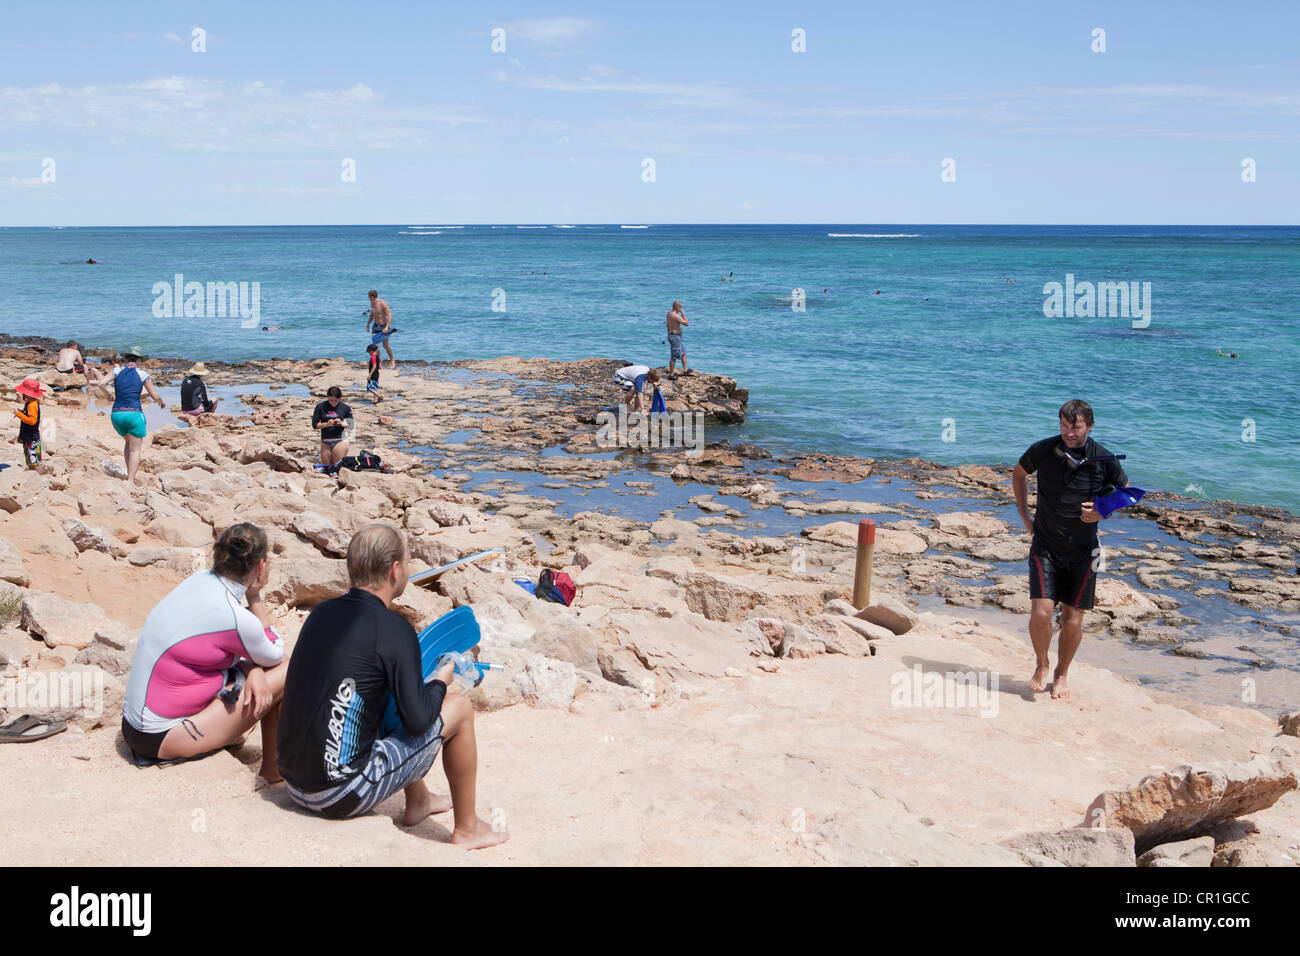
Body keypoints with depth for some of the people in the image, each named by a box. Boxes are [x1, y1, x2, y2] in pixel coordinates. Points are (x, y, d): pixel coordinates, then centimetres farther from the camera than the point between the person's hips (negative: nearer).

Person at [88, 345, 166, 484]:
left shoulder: (117, 370, 5)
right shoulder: (142, 374, 1)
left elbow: (101, 383, -8)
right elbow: (155, 396, 3)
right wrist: (162, 402, 25)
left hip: (116, 414, 3)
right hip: (134, 413, -3)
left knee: (128, 442, 26)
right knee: (135, 449, 3)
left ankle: (129, 474, 21)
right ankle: (130, 480, -8)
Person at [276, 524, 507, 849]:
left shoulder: (321, 612, 5)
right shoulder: (393, 628, -17)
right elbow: (417, 721, -14)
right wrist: (441, 679, 6)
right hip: (342, 794, -8)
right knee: (459, 707, 4)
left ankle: (419, 801, 41)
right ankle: (467, 829, 18)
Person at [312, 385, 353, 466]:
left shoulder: (345, 407, -2)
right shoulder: (320, 406, -1)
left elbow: (351, 424, 6)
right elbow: (315, 425, 1)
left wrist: (341, 423, -14)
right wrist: (326, 424, -17)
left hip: (340, 441, -2)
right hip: (325, 442, 2)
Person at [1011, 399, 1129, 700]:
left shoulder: (1104, 460, -9)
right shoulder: (1042, 450, -8)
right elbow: (1018, 474, 13)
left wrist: (1102, 511, -10)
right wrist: (1024, 515, 7)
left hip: (1082, 551, 0)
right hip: (1045, 547, 0)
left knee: (1073, 621, 2)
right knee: (1041, 613, -13)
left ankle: (1062, 673, 28)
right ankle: (1041, 666, 15)